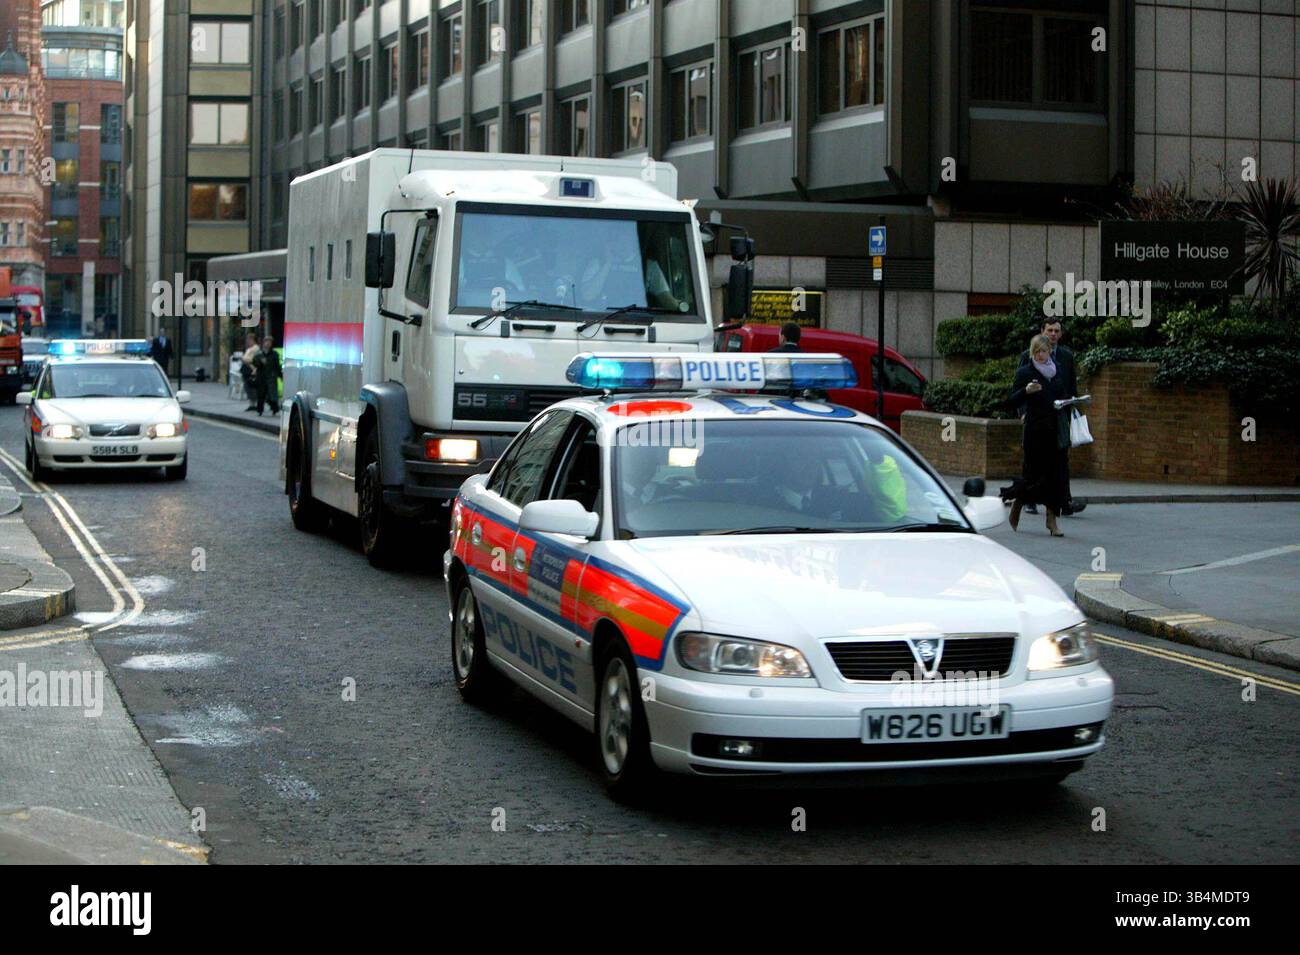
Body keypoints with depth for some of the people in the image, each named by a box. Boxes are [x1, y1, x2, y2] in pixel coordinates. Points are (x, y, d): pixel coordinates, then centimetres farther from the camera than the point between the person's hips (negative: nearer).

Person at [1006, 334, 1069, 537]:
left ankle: (1052, 519, 3)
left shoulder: (1057, 372, 13)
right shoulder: (1025, 373, -2)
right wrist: (1026, 391, -24)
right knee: (1034, 471, -3)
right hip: (1035, 431, -4)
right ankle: (1017, 503, 25)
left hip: (1056, 431, 4)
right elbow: (1011, 402, -7)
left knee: (1056, 473, 0)